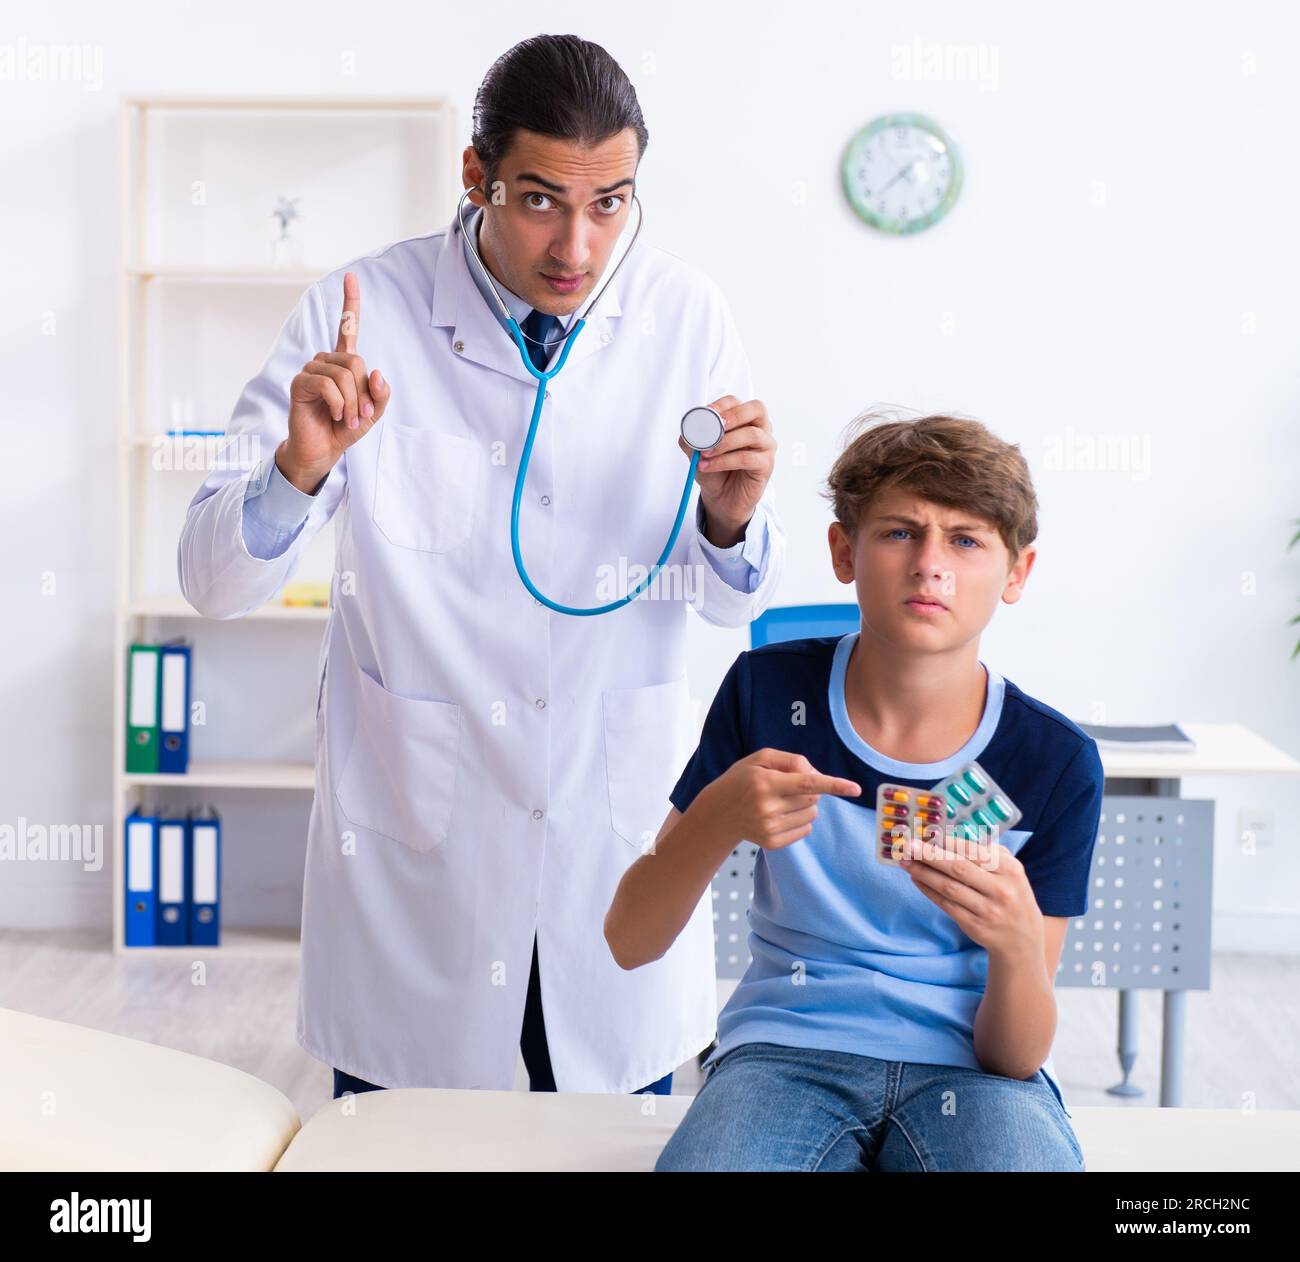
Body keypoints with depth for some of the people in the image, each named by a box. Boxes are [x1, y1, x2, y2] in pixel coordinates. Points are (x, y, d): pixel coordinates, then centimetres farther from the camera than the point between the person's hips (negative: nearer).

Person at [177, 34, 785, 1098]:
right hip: (413, 836, -1)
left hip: (616, 828, 2)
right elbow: (214, 583, -13)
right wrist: (301, 466, -32)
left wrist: (732, 518, -23)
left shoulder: (687, 317, -7)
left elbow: (734, 602, -1)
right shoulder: (360, 314, -12)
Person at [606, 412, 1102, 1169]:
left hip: (968, 1069, 0)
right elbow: (630, 942, -4)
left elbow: (1018, 1056, -5)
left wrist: (1018, 944, -28)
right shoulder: (769, 691, -4)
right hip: (787, 1050, 1)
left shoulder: (1055, 762, -6)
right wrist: (720, 817, -23)